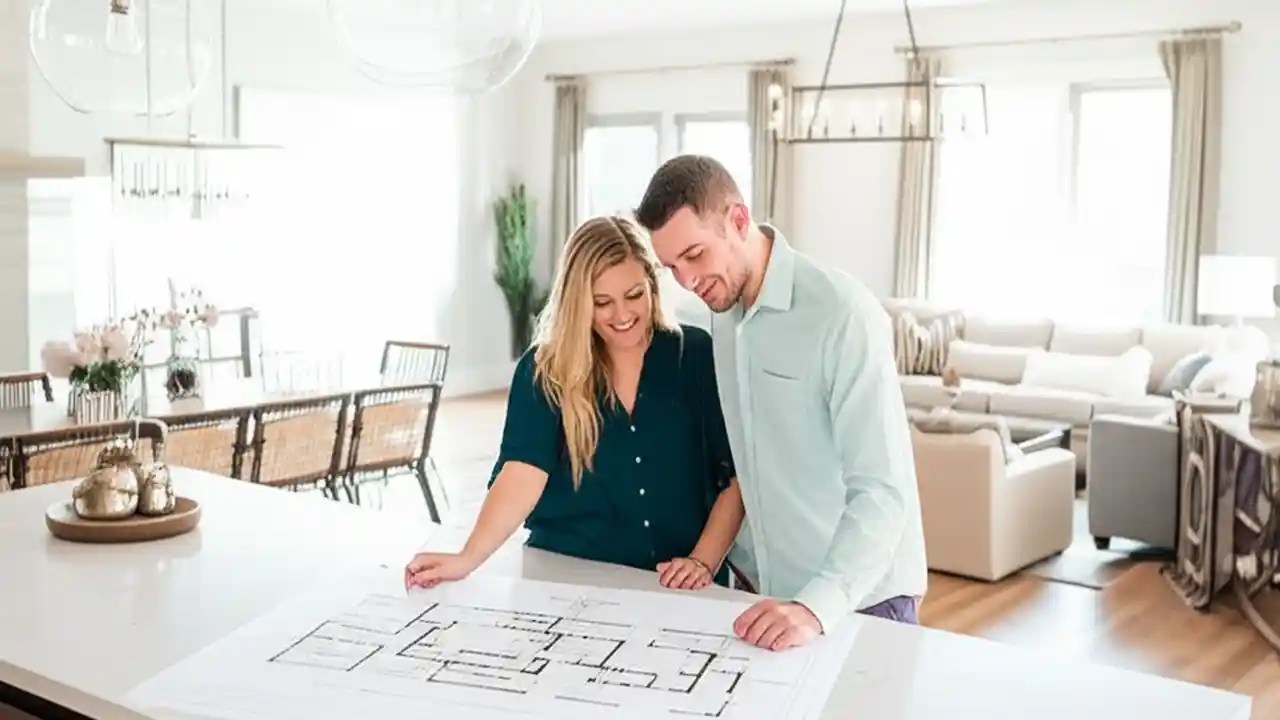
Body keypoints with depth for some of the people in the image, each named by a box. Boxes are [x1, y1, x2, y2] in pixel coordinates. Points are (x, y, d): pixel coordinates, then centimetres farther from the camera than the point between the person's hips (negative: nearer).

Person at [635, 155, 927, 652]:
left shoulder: (843, 313, -21)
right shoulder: (723, 308, 2)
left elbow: (883, 490, -25)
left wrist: (816, 606, -33)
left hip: (859, 597, -6)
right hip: (767, 589, 7)